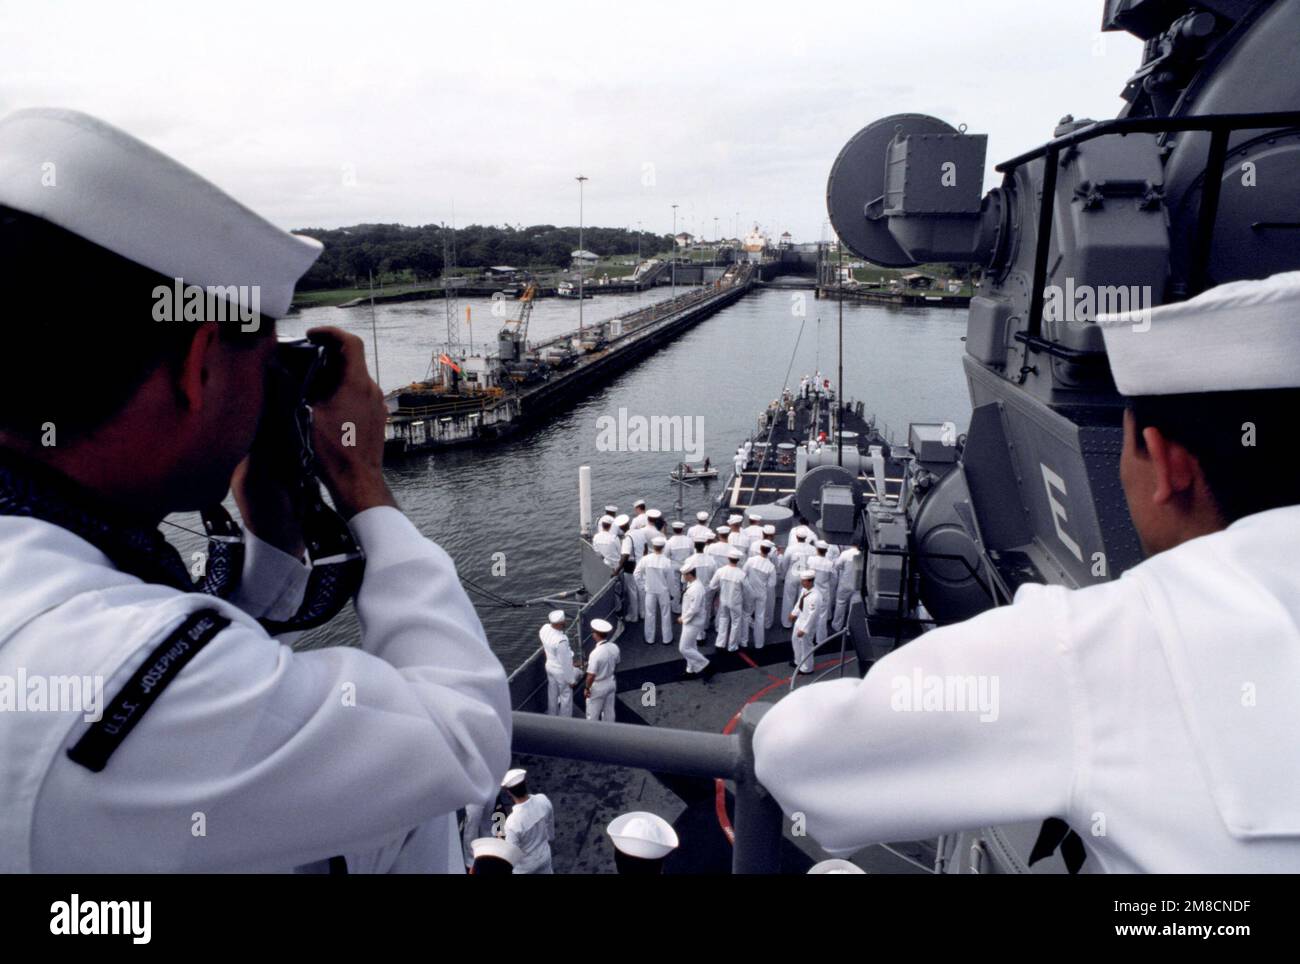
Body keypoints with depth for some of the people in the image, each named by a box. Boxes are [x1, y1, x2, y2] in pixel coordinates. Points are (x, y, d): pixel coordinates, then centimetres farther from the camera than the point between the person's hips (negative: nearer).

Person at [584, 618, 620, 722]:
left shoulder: (595, 653, -32)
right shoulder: (614, 647, -12)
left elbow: (591, 675, -26)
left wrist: (587, 688, -10)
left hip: (598, 686, -6)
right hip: (611, 683, 6)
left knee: (593, 713, 15)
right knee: (609, 711, 23)